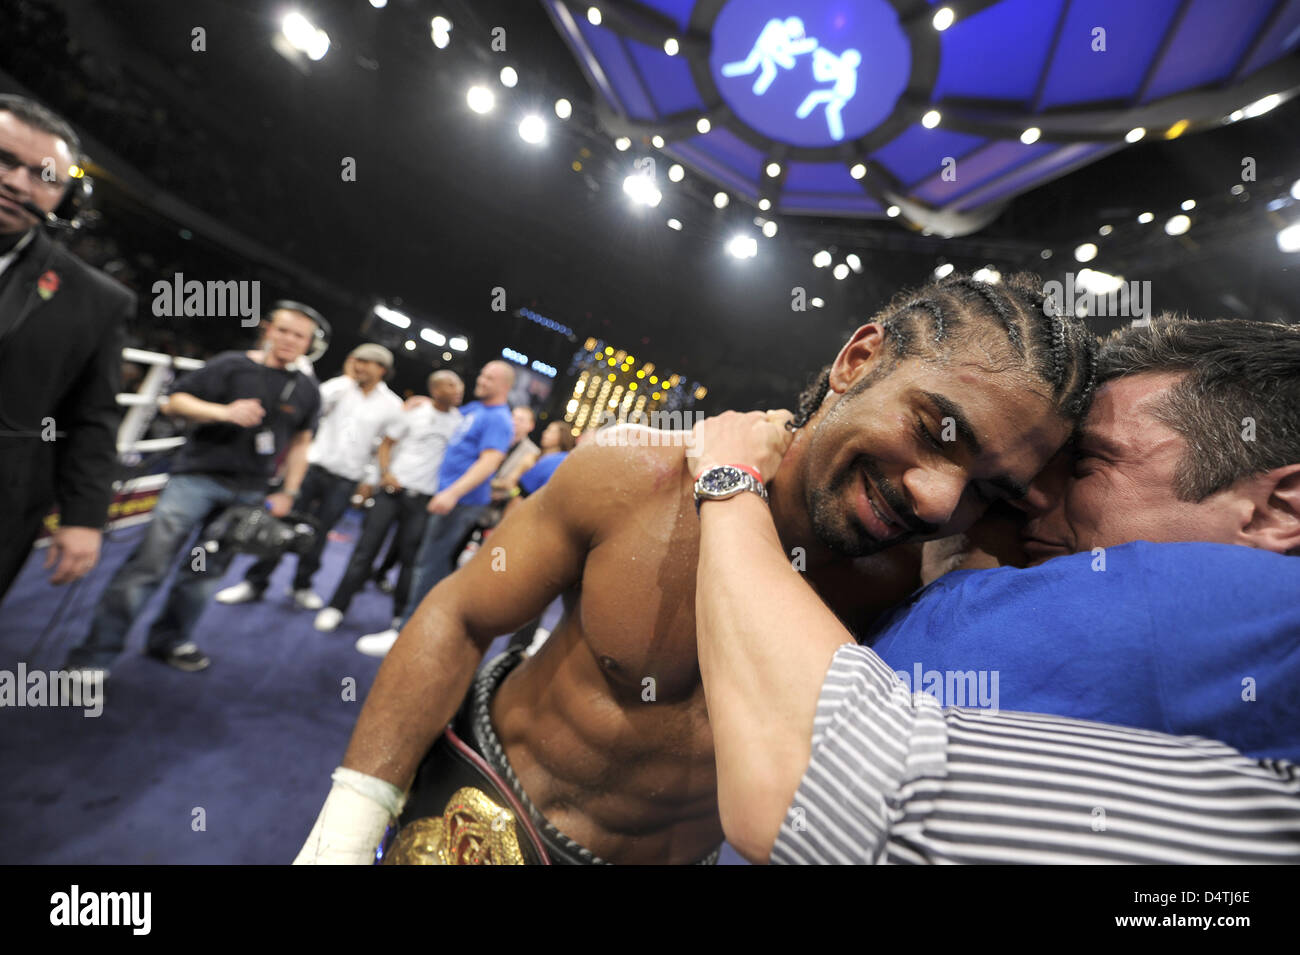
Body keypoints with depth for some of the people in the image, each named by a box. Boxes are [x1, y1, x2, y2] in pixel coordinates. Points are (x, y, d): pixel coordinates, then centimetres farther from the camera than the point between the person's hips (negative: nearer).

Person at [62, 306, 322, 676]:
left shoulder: (307, 391, 7)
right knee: (151, 561, -8)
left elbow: (299, 443, 14)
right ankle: (93, 655, 3)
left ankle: (169, 641, 27)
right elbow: (175, 401, -2)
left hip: (248, 492, 4)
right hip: (198, 476, -3)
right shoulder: (231, 365, -3)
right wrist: (225, 412, -20)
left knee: (207, 571, 10)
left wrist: (287, 492, 8)